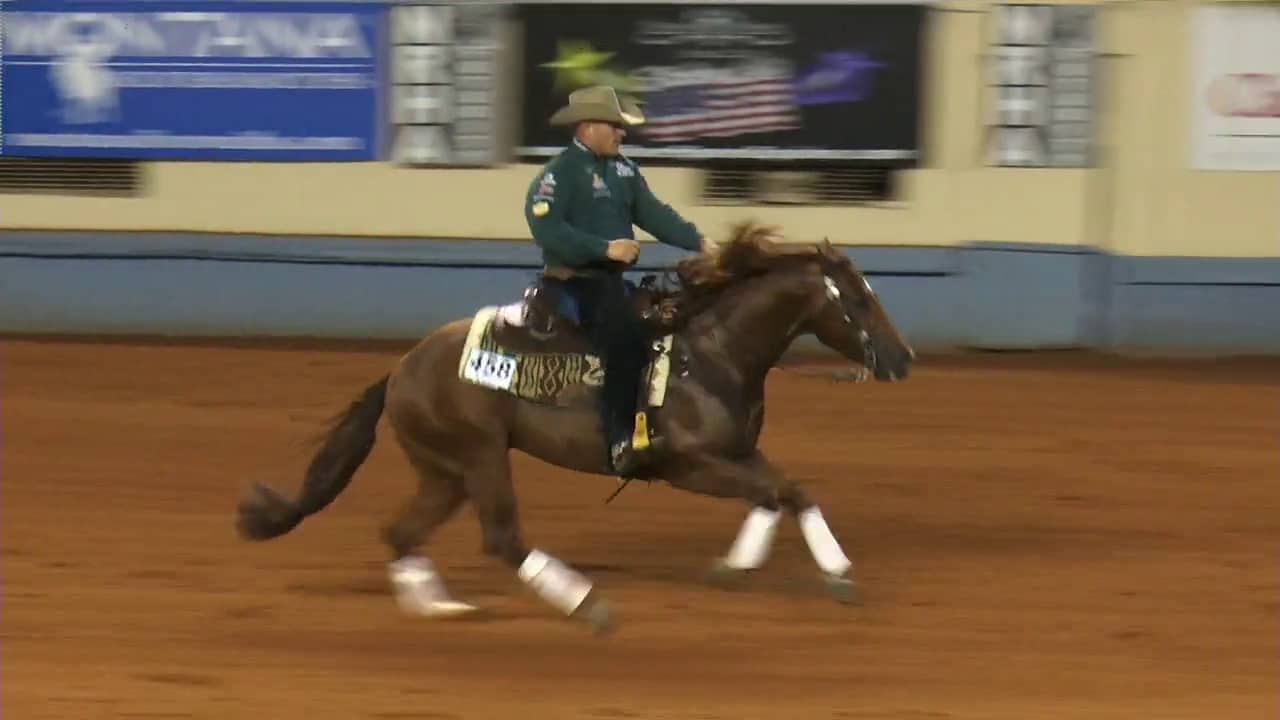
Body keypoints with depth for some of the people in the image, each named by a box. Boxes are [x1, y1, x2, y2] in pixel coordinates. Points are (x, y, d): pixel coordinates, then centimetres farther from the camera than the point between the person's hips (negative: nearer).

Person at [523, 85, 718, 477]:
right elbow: (547, 229, -20)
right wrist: (606, 248, -24)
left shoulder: (623, 169, 15)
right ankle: (621, 442, -33)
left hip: (611, 281, 9)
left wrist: (699, 242, -4)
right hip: (571, 282, -9)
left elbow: (653, 213, 10)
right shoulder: (559, 173, -10)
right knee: (626, 335, -30)